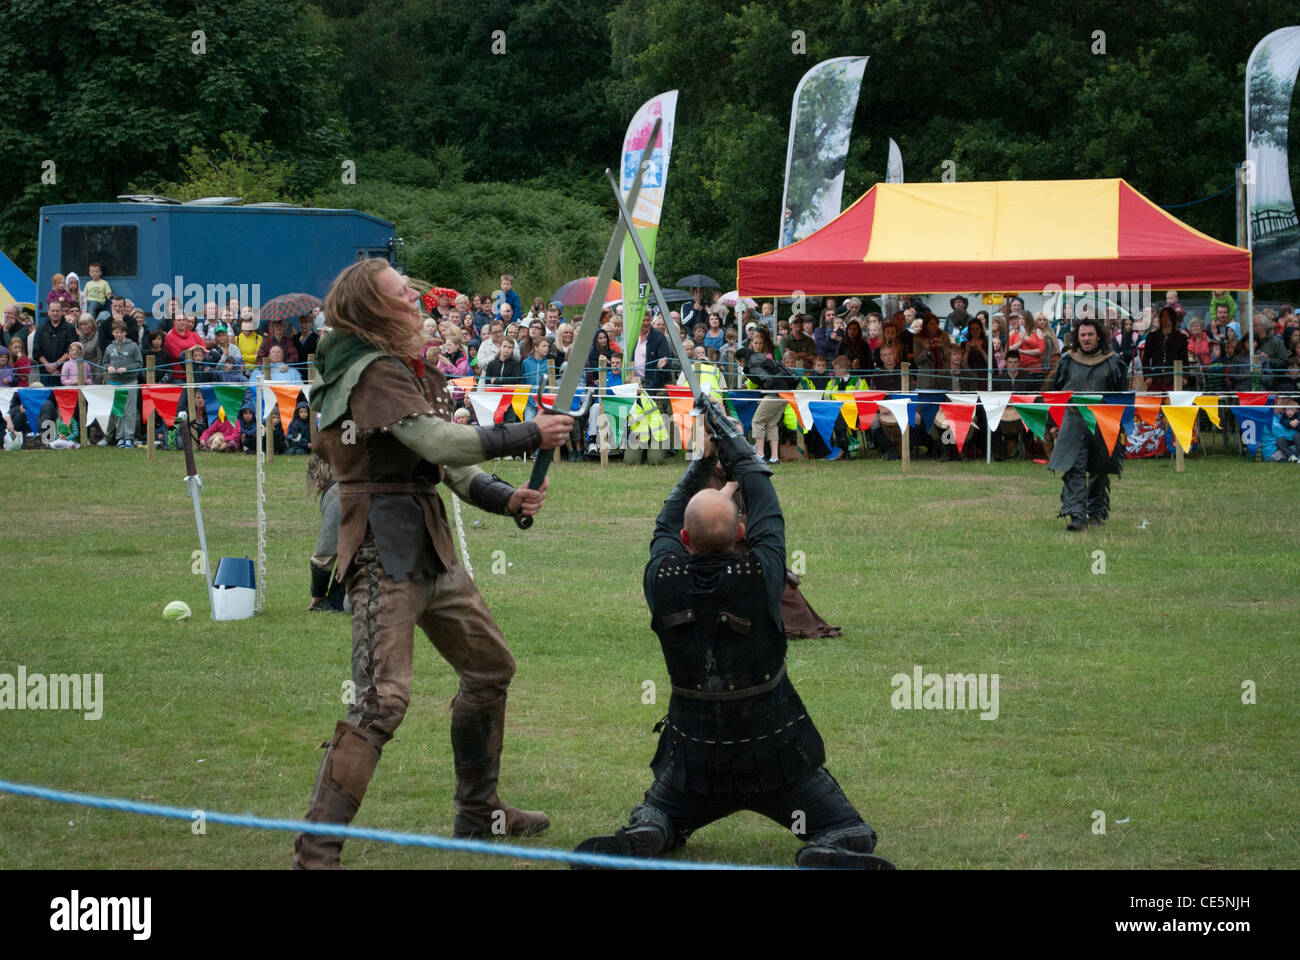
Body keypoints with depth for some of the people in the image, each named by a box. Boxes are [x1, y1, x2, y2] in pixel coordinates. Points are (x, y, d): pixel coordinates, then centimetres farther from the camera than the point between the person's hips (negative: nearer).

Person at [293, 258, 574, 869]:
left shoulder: (406, 370, 17)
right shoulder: (374, 372, -14)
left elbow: (445, 462, 17)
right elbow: (438, 441, -25)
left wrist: (504, 498, 1)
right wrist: (527, 436, -16)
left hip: (429, 550, 11)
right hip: (386, 551, -11)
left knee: (490, 668, 20)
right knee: (383, 699, -18)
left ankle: (478, 813, 34)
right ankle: (315, 852, -19)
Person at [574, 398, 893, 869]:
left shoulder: (663, 580, -12)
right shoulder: (760, 578, -17)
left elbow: (667, 523, 10)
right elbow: (768, 511, 1)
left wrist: (703, 460, 19)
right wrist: (733, 445, 13)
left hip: (695, 757, 2)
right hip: (775, 755, -2)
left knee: (654, 817, 27)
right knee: (853, 834, 8)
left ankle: (640, 839, -10)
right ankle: (829, 852, -28)